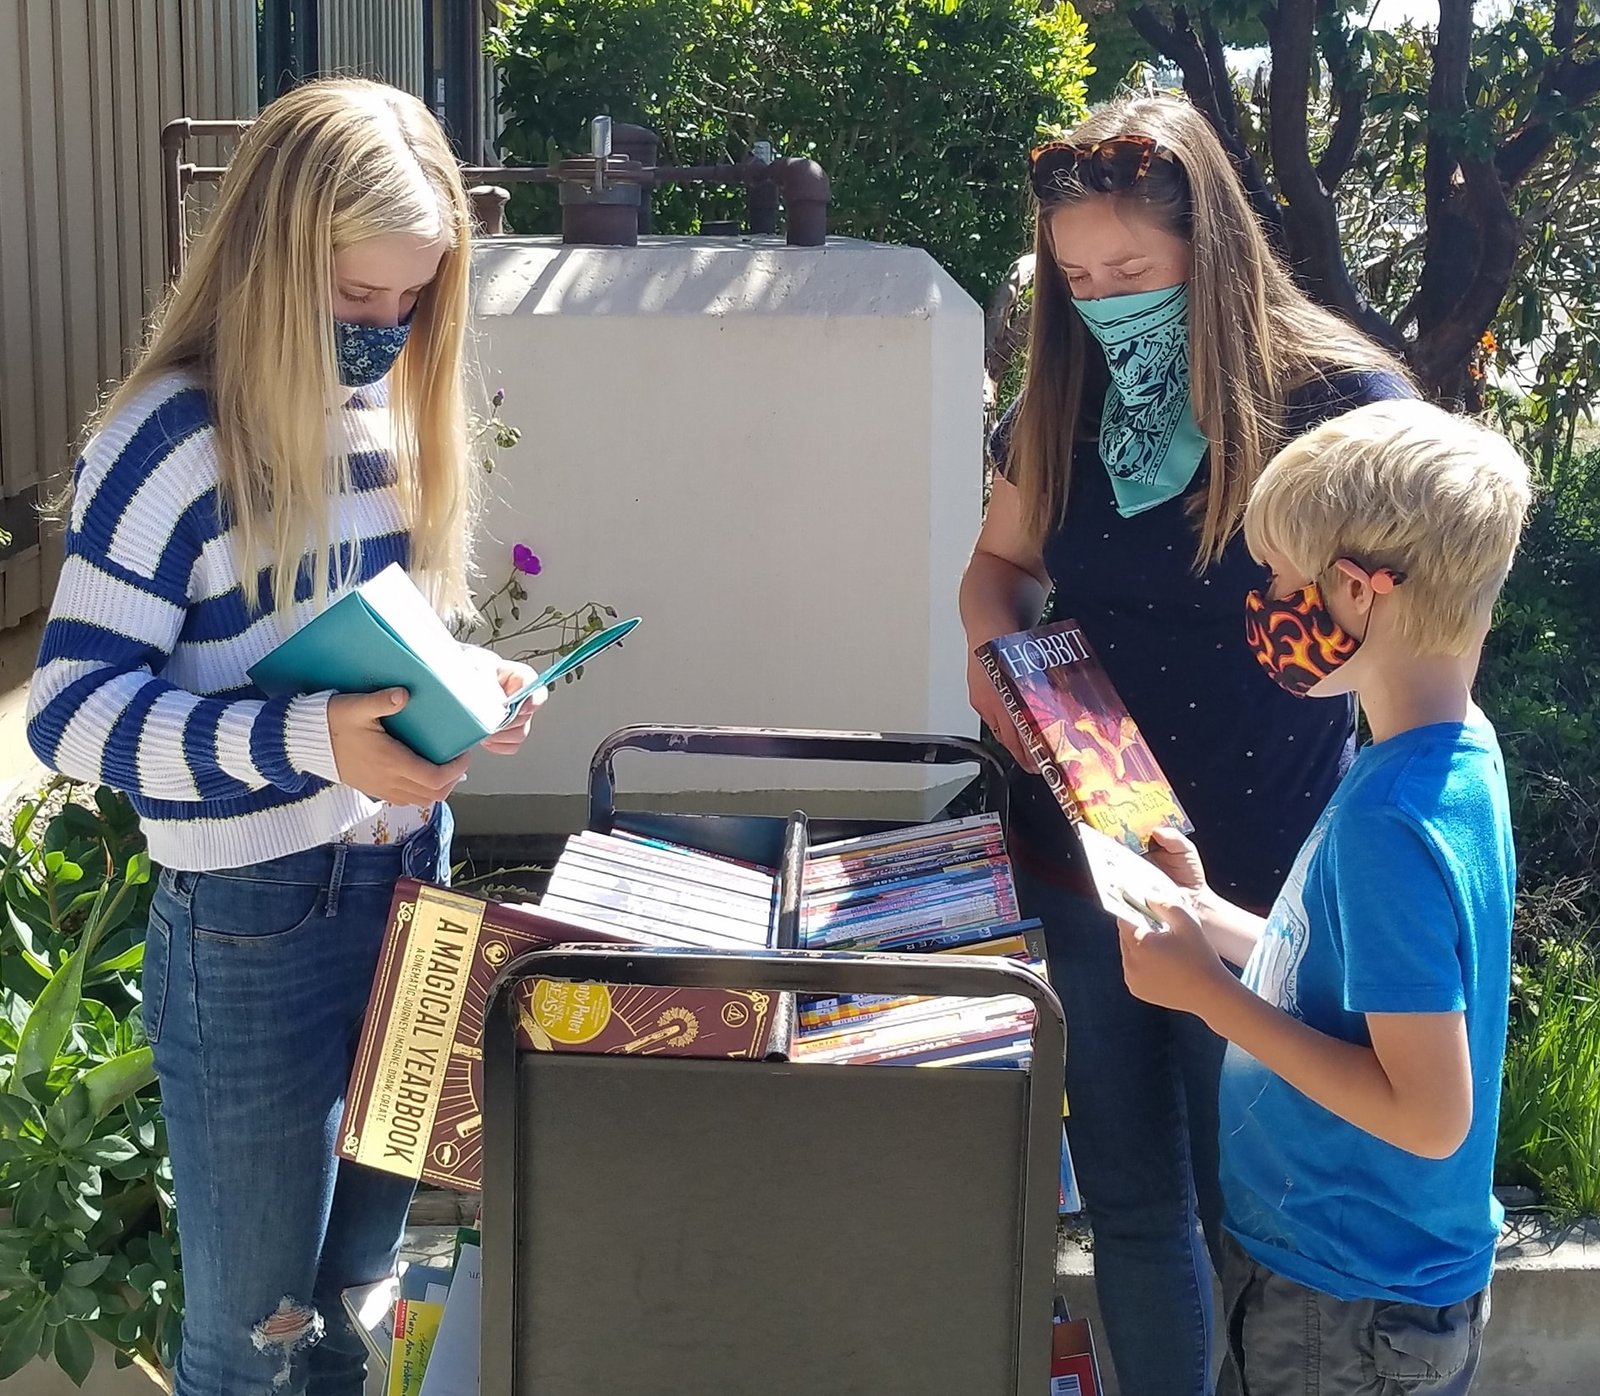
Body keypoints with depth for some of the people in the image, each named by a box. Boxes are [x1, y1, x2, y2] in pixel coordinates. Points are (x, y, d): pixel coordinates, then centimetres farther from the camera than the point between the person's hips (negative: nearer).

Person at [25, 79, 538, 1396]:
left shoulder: (395, 417, 5)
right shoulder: (173, 441, -17)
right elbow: (73, 708, -19)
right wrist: (308, 741, -31)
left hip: (409, 879, 6)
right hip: (252, 924, -6)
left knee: (365, 1290, 20)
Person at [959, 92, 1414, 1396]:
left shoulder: (1335, 396, -13)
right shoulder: (1063, 402, 2)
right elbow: (1002, 562, 17)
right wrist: (999, 654, -4)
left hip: (1263, 885, -4)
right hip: (1085, 856, 5)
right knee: (1131, 1196, 17)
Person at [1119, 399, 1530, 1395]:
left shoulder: (1387, 819, -28)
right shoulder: (1459, 755, 1)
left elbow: (1429, 1112, -28)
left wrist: (1209, 993, -23)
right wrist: (1211, 918, 4)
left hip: (1352, 1315, -8)